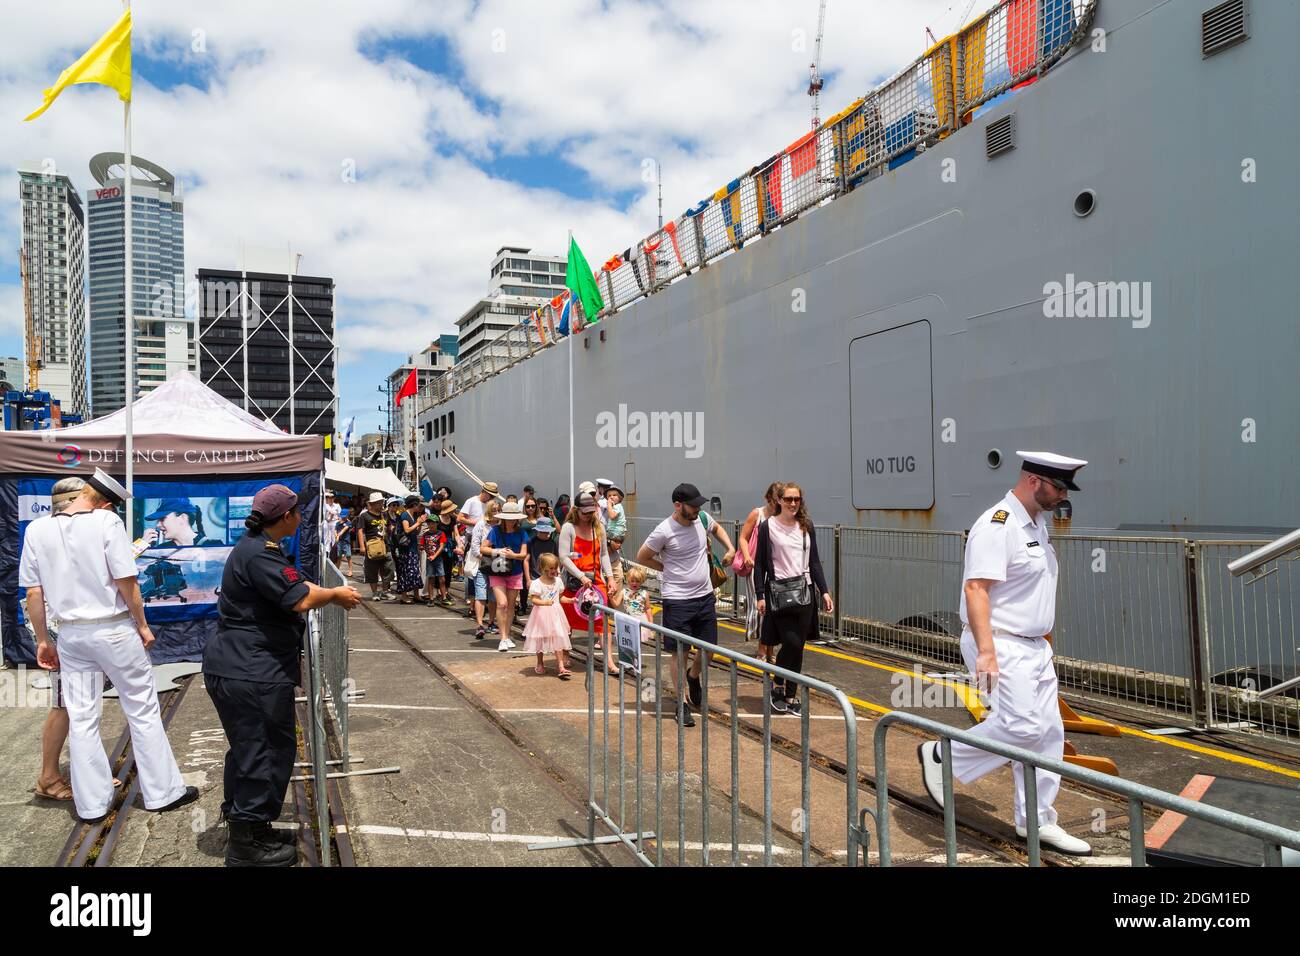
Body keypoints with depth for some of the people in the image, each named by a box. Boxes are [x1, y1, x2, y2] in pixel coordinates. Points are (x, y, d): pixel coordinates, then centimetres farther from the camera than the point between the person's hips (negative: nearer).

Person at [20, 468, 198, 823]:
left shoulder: (37, 530, -1)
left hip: (71, 634, 4)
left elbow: (33, 594, 2)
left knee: (81, 719, 11)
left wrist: (42, 640, 12)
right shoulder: (107, 522, -14)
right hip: (115, 630, -4)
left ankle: (91, 804, 19)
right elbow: (126, 581, -15)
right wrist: (142, 624, -2)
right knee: (143, 712, 7)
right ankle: (163, 791, 15)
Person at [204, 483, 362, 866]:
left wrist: (335, 593, 13)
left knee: (247, 749, 22)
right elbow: (300, 599, -25)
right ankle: (248, 844, 11)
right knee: (268, 752, 0)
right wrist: (336, 595, -8)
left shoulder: (259, 547, 13)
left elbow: (296, 583, 20)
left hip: (235, 668, 11)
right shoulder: (259, 554, -22)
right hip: (252, 674, -11)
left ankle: (243, 827, 38)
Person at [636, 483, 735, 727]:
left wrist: (730, 549, 9)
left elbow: (717, 528, 23)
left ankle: (693, 677, 43)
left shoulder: (702, 518, -1)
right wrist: (668, 568, -4)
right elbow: (642, 557, -5)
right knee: (680, 653, 3)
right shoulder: (664, 531, -18)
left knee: (708, 649, 12)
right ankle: (682, 704, 16)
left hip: (705, 596, 6)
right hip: (677, 600, -5)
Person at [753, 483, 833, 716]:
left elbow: (814, 562, 12)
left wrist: (824, 591, 5)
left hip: (804, 591, 4)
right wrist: (760, 596, -7)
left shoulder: (807, 526, 9)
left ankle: (791, 696, 17)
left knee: (798, 646, 5)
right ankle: (777, 685, 12)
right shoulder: (768, 527, -2)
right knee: (791, 643, -13)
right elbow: (760, 563, -2)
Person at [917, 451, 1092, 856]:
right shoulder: (997, 525, -17)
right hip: (1001, 646, -10)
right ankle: (942, 757, 4)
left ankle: (1036, 821, 21)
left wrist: (1043, 640, 21)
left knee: (1048, 732, 9)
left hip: (1035, 647, 10)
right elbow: (976, 588, -24)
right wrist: (986, 651, -31)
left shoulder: (1037, 523, 14)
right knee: (1022, 726, -16)